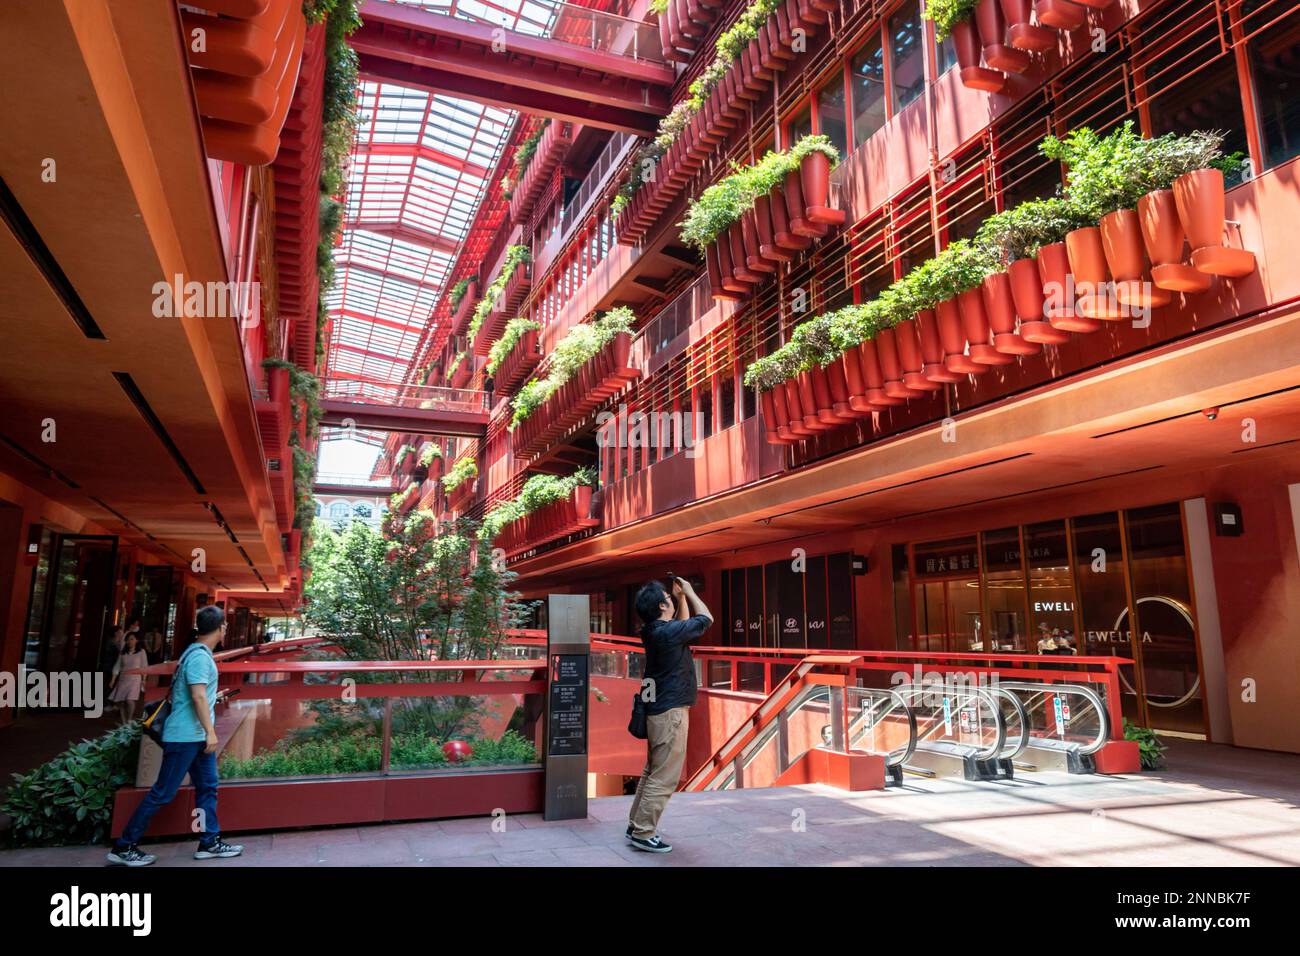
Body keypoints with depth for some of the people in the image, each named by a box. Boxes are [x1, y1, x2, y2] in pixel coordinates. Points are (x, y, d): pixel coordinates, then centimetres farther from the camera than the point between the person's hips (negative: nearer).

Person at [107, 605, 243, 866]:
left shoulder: (198, 653, 12)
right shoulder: (199, 657, -19)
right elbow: (198, 697, -23)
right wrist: (211, 732, -22)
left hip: (197, 735, 10)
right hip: (185, 736, -10)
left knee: (207, 787, 10)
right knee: (162, 793, -2)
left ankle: (209, 842, 15)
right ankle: (123, 847, 9)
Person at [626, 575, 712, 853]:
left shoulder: (655, 631, 7)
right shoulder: (667, 632, -19)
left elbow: (684, 623, 26)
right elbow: (706, 619, -5)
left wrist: (681, 597, 19)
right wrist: (689, 591, 6)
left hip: (659, 711, 10)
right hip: (671, 713, -10)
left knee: (652, 772, 18)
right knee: (664, 778, -3)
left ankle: (637, 825, 24)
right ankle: (643, 834, 2)